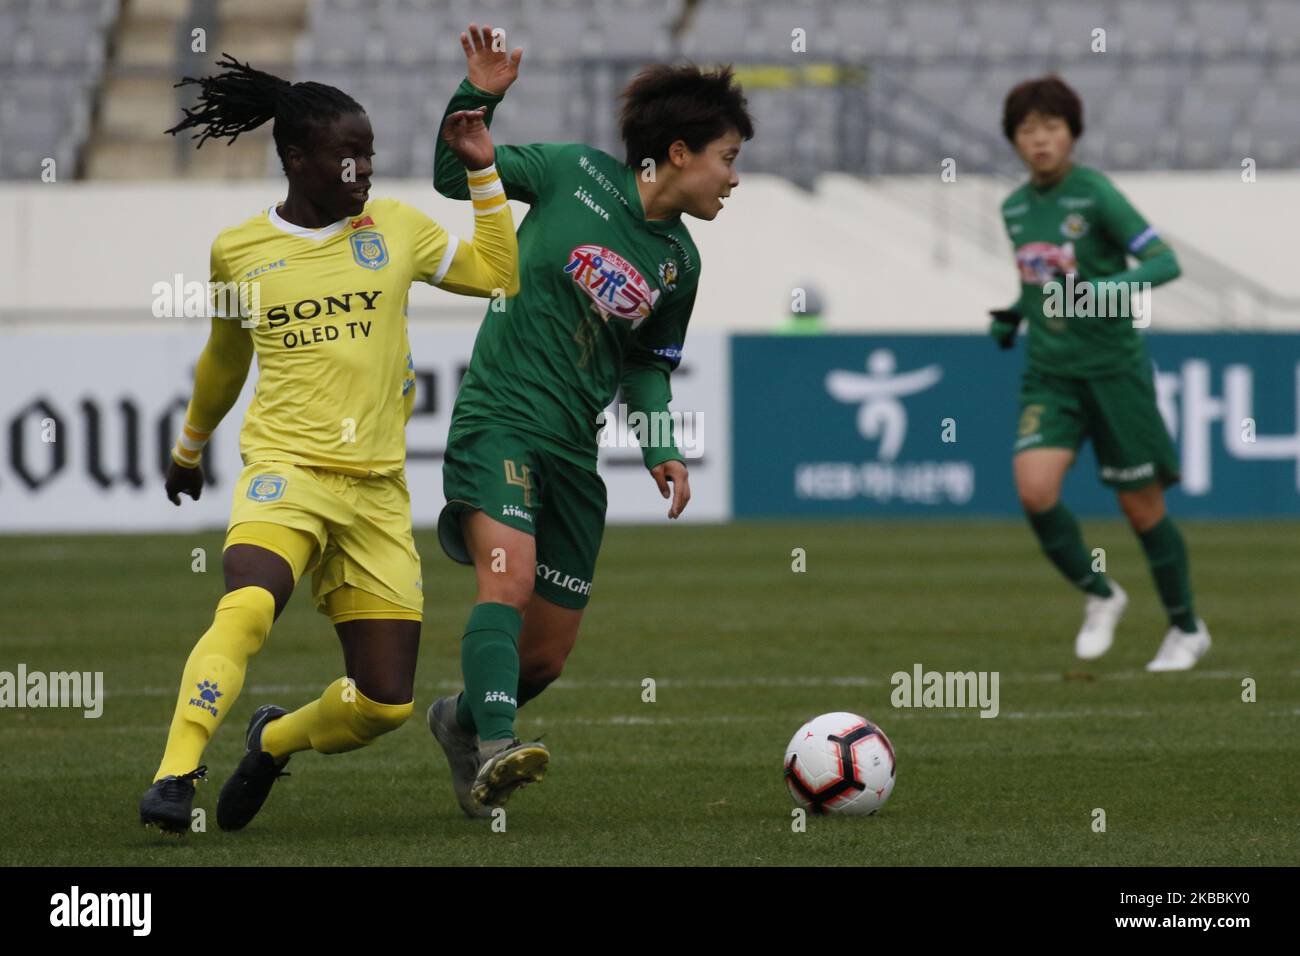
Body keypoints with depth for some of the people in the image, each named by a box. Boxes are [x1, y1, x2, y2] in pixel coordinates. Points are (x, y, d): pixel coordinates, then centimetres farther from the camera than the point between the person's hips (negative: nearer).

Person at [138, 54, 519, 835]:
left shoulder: (396, 228, 9)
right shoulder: (238, 251, 6)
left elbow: (500, 278, 16)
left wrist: (483, 169, 9)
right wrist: (191, 449, 35)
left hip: (378, 489, 3)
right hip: (286, 468, -3)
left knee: (387, 703, -1)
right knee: (249, 608, -36)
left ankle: (277, 740, 29)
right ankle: (175, 777, -32)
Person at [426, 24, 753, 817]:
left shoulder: (679, 263, 8)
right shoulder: (576, 174, -4)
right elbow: (455, 177, 5)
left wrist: (661, 446, 2)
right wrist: (478, 97, -12)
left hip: (573, 452, 5)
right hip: (498, 417, -5)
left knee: (547, 655, 8)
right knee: (509, 575, -30)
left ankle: (464, 720, 36)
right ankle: (494, 750, -40)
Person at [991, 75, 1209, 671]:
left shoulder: (1096, 195, -12)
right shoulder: (1015, 208, 7)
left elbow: (1164, 262, -18)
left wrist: (1100, 291, -32)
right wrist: (1012, 316, 7)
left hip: (1113, 369, -5)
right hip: (1049, 375, 5)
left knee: (1142, 506, 3)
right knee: (1034, 489, -17)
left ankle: (1186, 629, 24)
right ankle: (1100, 596, 7)